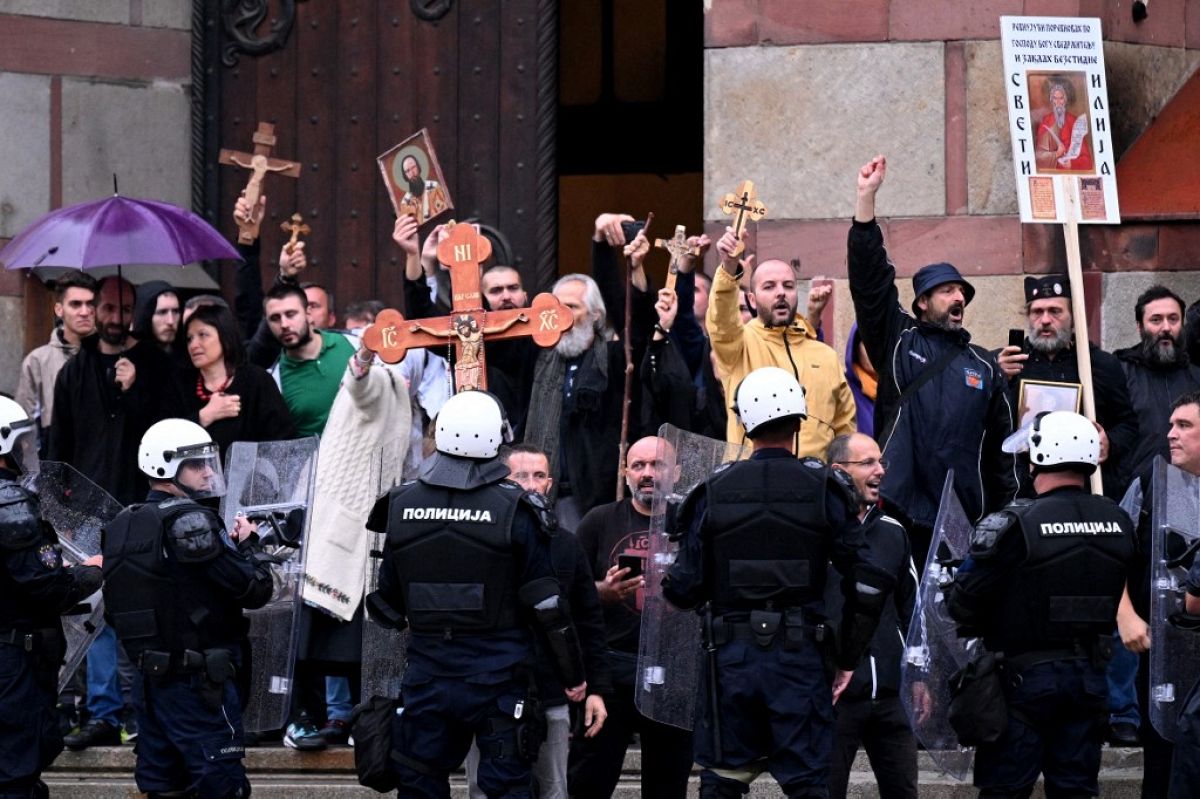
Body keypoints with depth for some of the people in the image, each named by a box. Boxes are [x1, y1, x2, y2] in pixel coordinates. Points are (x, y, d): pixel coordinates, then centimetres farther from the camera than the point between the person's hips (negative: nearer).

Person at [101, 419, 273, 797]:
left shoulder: (122, 526, 10)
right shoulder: (191, 521, -15)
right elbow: (255, 589, -17)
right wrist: (245, 546, 3)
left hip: (149, 676, 8)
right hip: (197, 679, -8)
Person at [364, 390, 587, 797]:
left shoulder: (402, 507, 1)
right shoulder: (515, 510, -9)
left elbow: (388, 597, 11)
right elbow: (546, 604, -7)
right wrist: (573, 675, 4)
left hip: (426, 673, 3)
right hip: (496, 679, -3)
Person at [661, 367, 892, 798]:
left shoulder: (714, 492, -1)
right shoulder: (824, 491, -3)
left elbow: (684, 589, -2)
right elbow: (866, 583, -6)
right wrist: (848, 659, 4)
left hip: (731, 656, 1)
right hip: (800, 660, -1)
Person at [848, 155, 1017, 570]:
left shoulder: (985, 366, 16)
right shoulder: (899, 344, 9)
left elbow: (1001, 446, 17)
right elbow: (868, 279, 0)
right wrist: (867, 196, -7)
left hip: (965, 517, 3)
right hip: (899, 507, -3)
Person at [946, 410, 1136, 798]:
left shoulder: (1015, 525, -16)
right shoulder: (1119, 523, 1)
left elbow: (965, 600, -12)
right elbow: (1123, 600, 9)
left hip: (1024, 678, -5)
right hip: (1090, 677, 5)